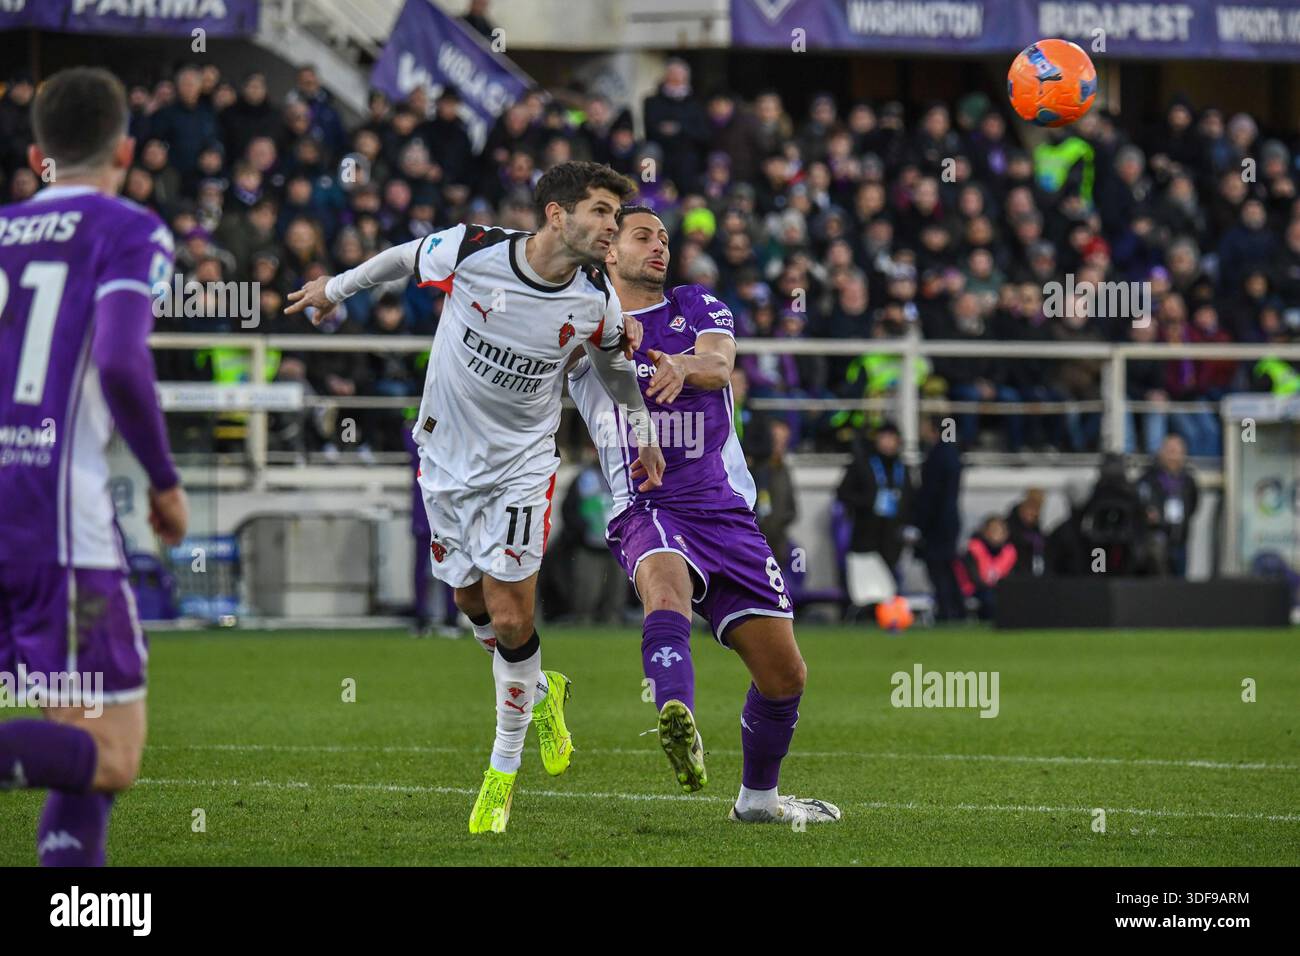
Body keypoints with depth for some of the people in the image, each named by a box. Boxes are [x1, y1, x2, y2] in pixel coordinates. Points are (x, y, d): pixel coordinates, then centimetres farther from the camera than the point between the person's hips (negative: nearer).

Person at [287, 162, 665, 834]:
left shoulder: (597, 303, -11)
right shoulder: (471, 252, -18)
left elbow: (614, 364, 11)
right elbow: (406, 258, 4)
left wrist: (643, 434, 21)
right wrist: (336, 286, 16)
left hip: (522, 463, -1)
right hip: (447, 456, 1)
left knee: (511, 620, -8)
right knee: (472, 604, 7)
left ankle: (504, 768, 9)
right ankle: (541, 691, 38)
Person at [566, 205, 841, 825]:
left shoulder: (700, 308, 13)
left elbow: (719, 364, -9)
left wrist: (683, 367, -34)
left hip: (726, 511, 4)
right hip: (648, 510, -3)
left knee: (785, 674, 2)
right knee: (667, 585, -39)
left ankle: (757, 797, 27)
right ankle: (677, 721, -65)